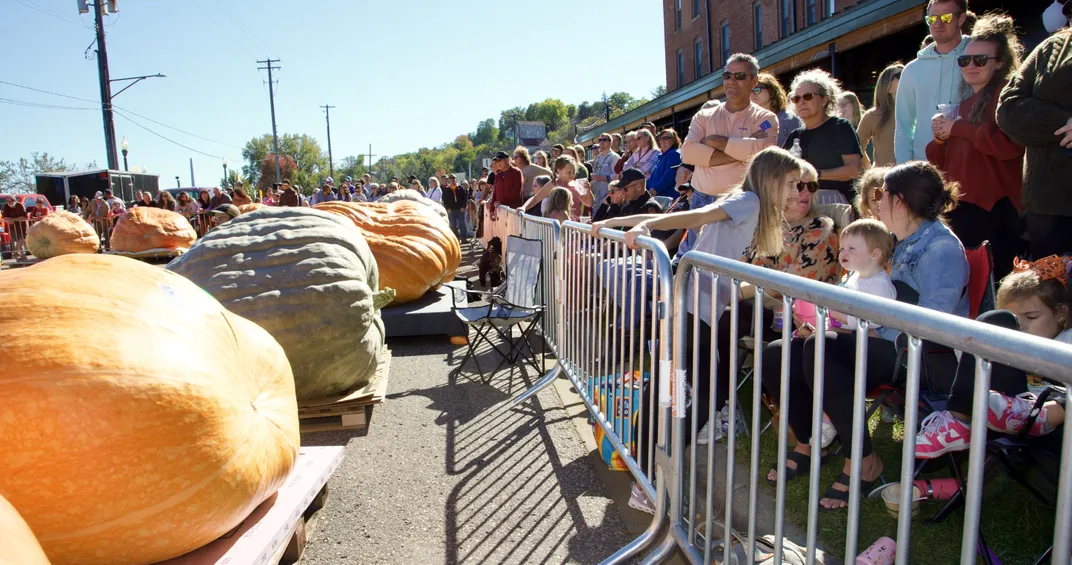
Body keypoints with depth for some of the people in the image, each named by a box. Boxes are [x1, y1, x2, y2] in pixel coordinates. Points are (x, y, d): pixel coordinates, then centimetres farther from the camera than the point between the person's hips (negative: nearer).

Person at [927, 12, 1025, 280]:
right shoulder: (963, 103, 20)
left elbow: (1010, 144, -20)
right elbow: (938, 163, 20)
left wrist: (957, 128, -10)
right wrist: (939, 138, -2)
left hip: (994, 208, -7)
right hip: (959, 208, 8)